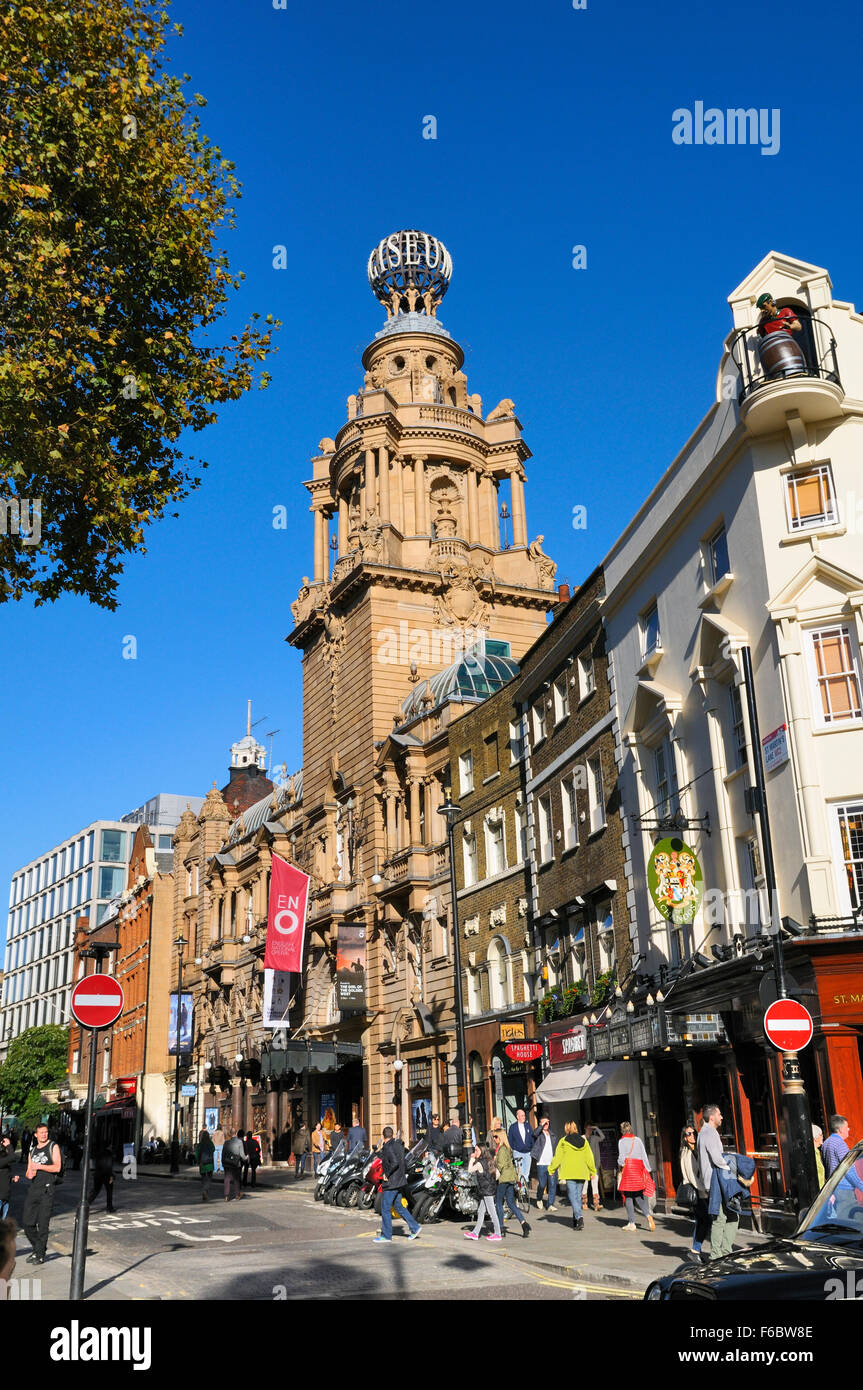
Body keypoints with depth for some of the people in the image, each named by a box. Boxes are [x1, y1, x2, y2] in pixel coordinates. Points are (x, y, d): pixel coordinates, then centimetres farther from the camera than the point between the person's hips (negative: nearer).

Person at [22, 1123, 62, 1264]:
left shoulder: (53, 1147, 2)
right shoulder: (32, 1151, 19)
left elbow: (57, 1167, -9)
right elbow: (28, 1172, 22)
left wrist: (38, 1166, -9)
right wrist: (29, 1174, -1)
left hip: (46, 1190, -5)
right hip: (33, 1189, 6)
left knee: (43, 1224, -5)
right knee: (28, 1224, 4)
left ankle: (40, 1255, 2)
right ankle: (37, 1248, 22)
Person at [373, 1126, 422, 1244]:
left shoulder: (388, 1147, -18)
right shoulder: (398, 1145, 8)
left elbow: (395, 1162, -29)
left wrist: (387, 1174, -18)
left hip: (391, 1183, -9)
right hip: (400, 1182, 9)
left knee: (385, 1209, 1)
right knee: (399, 1207, 18)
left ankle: (386, 1236, 6)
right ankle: (414, 1227, 17)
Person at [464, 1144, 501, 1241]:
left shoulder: (480, 1163, -17)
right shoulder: (487, 1161, 10)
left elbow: (470, 1170, -9)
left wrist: (472, 1159, -2)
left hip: (487, 1190, -10)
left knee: (492, 1213, -3)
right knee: (481, 1212, 12)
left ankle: (497, 1234, 3)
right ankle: (475, 1233, 17)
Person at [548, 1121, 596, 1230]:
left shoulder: (563, 1141, -3)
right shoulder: (584, 1141, 7)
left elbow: (558, 1157, 0)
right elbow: (589, 1157, 9)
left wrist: (551, 1169, 13)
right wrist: (592, 1170, 21)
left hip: (569, 1173, -4)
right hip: (582, 1173, 4)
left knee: (573, 1197, -5)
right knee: (578, 1196, 13)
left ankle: (579, 1217, -23)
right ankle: (576, 1220, 18)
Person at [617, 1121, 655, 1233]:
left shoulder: (622, 1141, -2)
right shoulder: (638, 1140, 10)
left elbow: (621, 1157, -9)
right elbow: (644, 1155, 7)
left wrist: (620, 1168, 8)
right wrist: (647, 1169, 10)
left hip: (628, 1168, -4)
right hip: (639, 1168, 4)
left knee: (628, 1196, 2)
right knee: (639, 1196, 10)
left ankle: (631, 1223, 0)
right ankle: (648, 1215, -13)